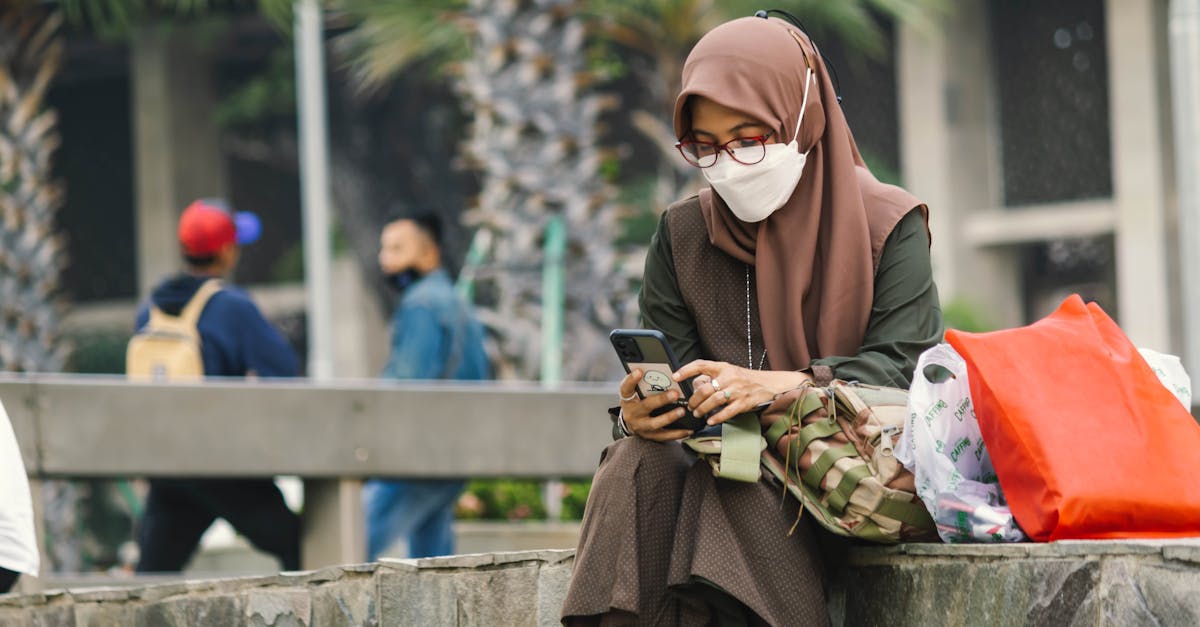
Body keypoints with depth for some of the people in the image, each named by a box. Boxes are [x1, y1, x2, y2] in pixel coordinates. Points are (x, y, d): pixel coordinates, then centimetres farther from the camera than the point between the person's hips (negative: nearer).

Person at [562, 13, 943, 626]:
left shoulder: (888, 225, 1)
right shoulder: (682, 234, 12)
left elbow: (906, 366, -11)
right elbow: (664, 379, 6)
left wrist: (785, 385, -29)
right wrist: (639, 413, -20)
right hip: (732, 463, 3)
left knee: (738, 489, -34)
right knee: (640, 467, -29)